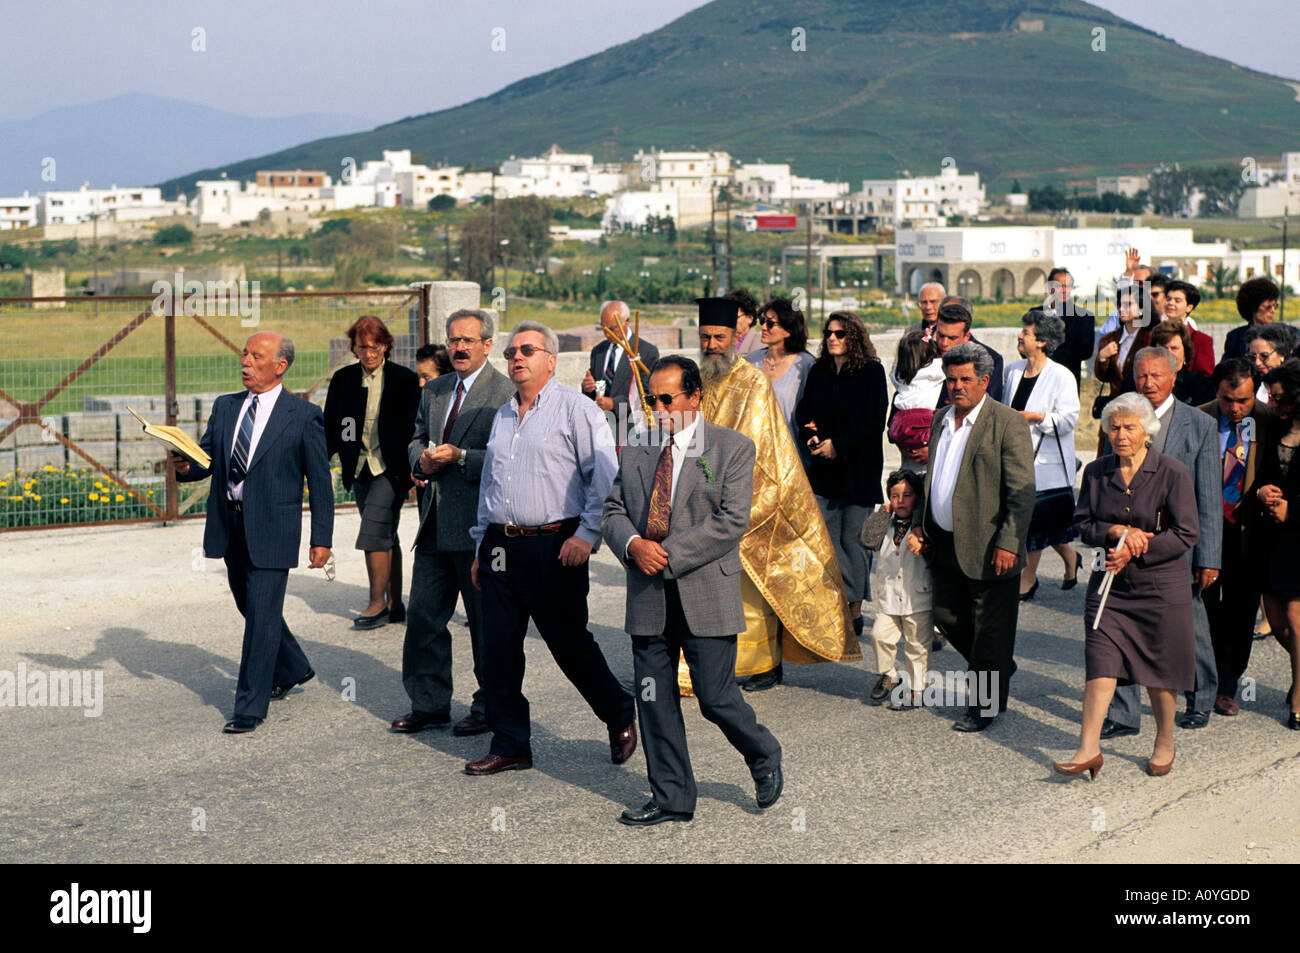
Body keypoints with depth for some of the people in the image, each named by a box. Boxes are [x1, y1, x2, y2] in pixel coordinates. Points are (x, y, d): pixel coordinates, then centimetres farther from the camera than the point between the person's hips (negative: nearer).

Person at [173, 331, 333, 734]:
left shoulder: (303, 416, -6)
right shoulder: (225, 407, 9)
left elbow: (320, 481, -4)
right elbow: (206, 457, 10)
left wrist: (322, 538, -6)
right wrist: (185, 466, -14)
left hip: (271, 529, -6)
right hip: (229, 526, 6)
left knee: (262, 615, -6)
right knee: (253, 609, 19)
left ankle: (250, 707, 1)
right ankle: (292, 669, 42)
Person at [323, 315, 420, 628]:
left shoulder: (405, 379, -3)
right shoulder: (343, 379, 7)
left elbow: (414, 429, -3)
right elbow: (331, 427, 8)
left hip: (391, 469, -5)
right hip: (360, 469, 5)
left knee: (373, 532, -15)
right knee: (385, 536, 12)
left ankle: (378, 603, -6)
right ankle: (395, 605, 20)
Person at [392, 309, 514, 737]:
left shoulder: (504, 392, -9)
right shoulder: (434, 390, 15)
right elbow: (416, 439, 23)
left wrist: (460, 457, -21)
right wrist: (422, 458, 0)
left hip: (479, 525, -7)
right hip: (435, 524, 7)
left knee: (486, 623, 3)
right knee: (423, 617, 10)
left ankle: (490, 707, 16)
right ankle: (429, 704, 21)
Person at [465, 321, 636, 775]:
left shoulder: (576, 409, -4)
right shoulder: (502, 416, 17)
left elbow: (606, 477, -10)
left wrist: (588, 534, -16)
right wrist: (482, 546, 20)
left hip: (553, 546, -6)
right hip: (502, 546, 6)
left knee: (570, 644, 1)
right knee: (498, 651, 4)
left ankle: (620, 717, 23)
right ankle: (510, 746, 13)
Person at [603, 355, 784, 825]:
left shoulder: (732, 448, -2)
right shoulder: (635, 449, 12)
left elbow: (731, 521, -10)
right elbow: (612, 510, 11)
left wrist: (669, 554, -16)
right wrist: (634, 544, -11)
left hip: (706, 591, -4)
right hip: (649, 597, 4)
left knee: (715, 697, -3)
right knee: (654, 700, 6)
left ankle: (764, 756, 26)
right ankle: (671, 797, 18)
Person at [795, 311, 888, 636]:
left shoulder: (871, 372, -4)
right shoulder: (818, 372, 11)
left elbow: (876, 424, -8)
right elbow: (804, 411, 15)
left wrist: (839, 445, -12)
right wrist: (811, 437, -5)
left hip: (859, 471, -5)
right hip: (824, 470, 5)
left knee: (852, 539, -4)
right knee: (826, 539, 1)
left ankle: (855, 611, 6)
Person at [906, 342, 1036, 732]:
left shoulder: (1008, 423, -11)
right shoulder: (941, 419, 11)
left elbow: (1022, 491, -14)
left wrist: (1008, 543, -19)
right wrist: (919, 521, 12)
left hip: (987, 547, -7)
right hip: (946, 544, 7)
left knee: (990, 627, 3)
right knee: (947, 616, 14)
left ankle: (985, 704, 16)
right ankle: (999, 669, 37)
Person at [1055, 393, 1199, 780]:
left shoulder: (1172, 473, -7)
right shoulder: (1096, 472, 4)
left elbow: (1186, 533, -9)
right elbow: (1084, 524, 7)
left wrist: (1135, 552, -15)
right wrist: (1116, 532, -13)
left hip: (1160, 585, -3)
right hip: (1111, 584, 3)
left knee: (1159, 669, 6)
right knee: (1100, 661, -6)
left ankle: (1164, 744, 26)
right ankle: (1089, 748, -6)